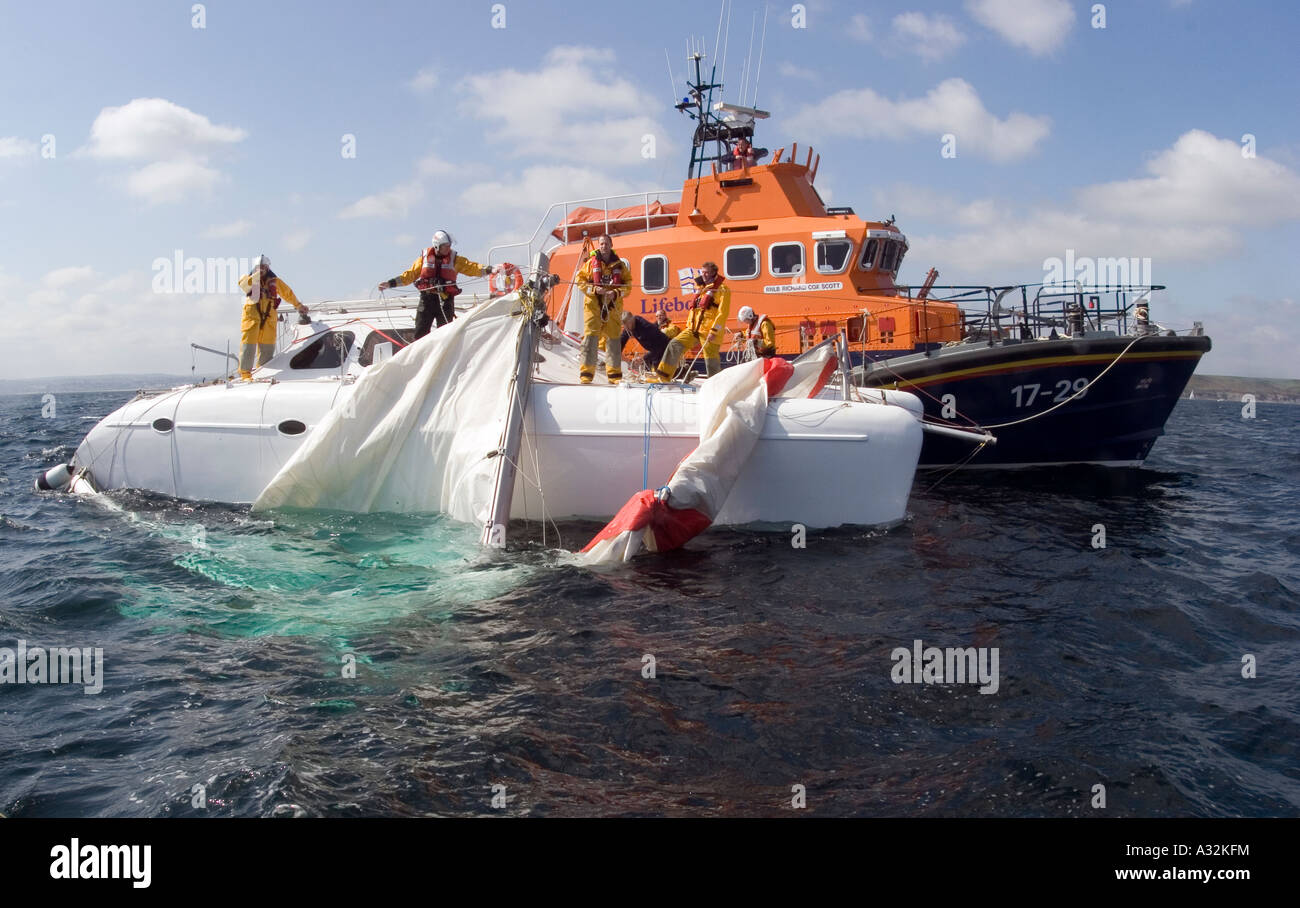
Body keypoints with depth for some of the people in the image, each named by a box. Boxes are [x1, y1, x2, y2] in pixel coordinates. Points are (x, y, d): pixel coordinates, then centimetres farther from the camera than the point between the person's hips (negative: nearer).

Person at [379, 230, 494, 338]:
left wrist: (490, 269, -18)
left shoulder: (455, 259, 6)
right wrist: (390, 283, 7)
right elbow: (410, 274, 10)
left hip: (445, 300, 0)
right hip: (427, 299, 0)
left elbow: (472, 268, -2)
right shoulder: (425, 257, 6)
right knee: (420, 333, -1)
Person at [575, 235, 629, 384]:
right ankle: (586, 372, -9)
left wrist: (615, 293, -10)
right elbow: (580, 280, 3)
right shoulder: (590, 263, 5)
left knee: (614, 338, 5)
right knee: (590, 337, -10)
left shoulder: (619, 265, 10)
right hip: (593, 305, -2)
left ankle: (614, 373, 12)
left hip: (613, 306, 2)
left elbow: (627, 285, 8)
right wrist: (595, 289, -12)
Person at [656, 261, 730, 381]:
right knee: (674, 344, -2)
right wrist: (689, 325, 19)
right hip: (694, 329, 7)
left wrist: (714, 331, -20)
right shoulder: (701, 288, 20)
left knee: (711, 361, -6)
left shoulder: (722, 289, -5)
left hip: (709, 332, -7)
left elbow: (722, 313, -13)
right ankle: (663, 377, -1)